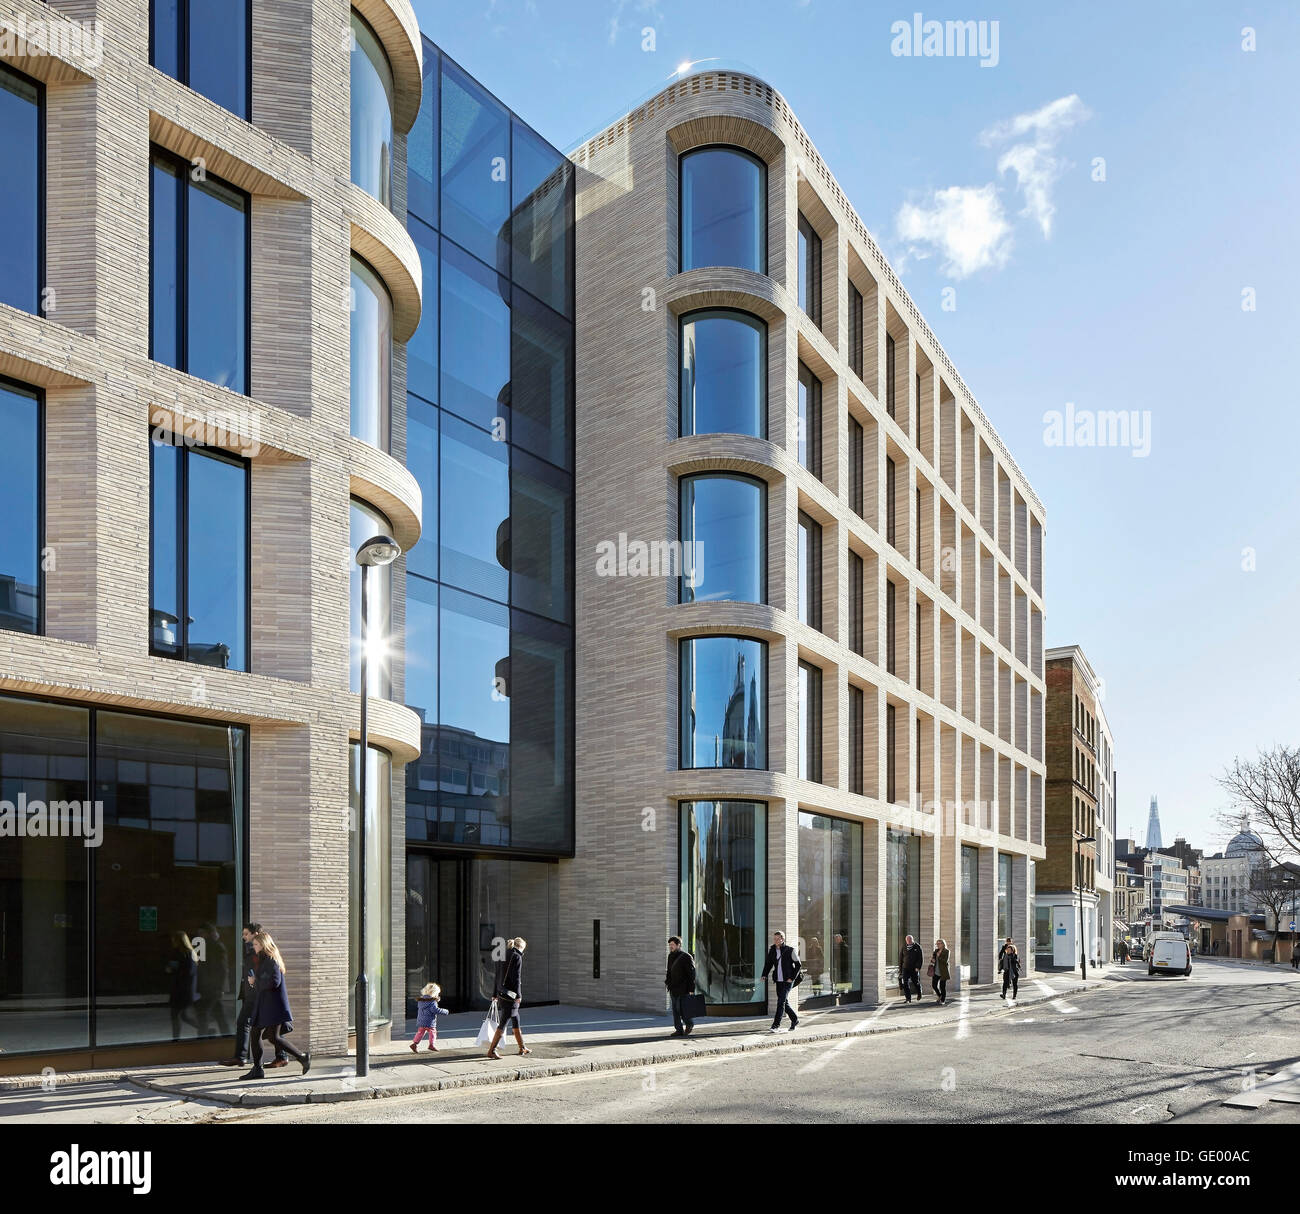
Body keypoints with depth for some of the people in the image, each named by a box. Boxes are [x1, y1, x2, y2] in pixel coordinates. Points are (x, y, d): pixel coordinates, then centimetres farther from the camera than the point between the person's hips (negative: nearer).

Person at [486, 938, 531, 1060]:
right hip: (510, 995, -9)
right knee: (503, 1024, -6)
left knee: (516, 1022, 19)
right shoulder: (517, 957, -11)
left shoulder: (504, 956, 13)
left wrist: (495, 995, 22)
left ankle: (522, 1047, 29)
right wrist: (518, 995, -16)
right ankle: (491, 1050, -7)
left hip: (502, 993, 9)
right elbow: (516, 977, -17)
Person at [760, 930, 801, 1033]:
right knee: (784, 1002, 11)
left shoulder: (789, 950, -8)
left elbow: (798, 965, -3)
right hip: (778, 980, 6)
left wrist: (792, 978, -10)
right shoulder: (772, 950, 6)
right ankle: (795, 1020, 30)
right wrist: (764, 975, 0)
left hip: (788, 980, -6)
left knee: (781, 1002, -12)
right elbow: (768, 963, 15)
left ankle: (776, 1025, -12)